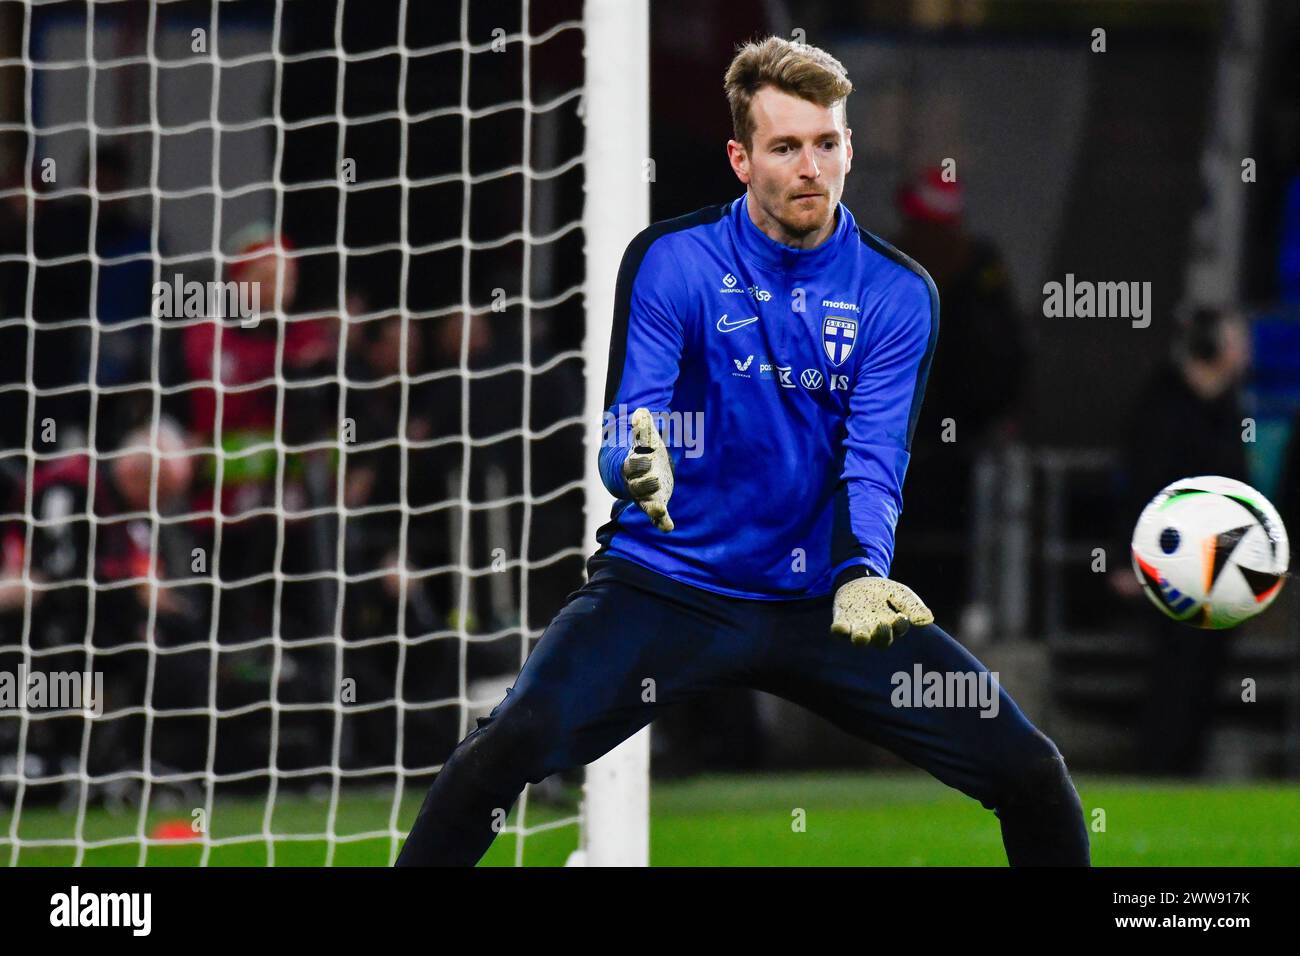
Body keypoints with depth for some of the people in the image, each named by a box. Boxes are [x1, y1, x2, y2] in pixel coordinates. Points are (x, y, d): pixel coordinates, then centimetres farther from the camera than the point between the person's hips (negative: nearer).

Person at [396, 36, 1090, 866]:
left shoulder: (897, 294, 0)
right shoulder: (669, 262, -4)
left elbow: (874, 459, -9)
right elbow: (626, 439, -9)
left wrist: (863, 574, -29)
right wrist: (637, 468, -35)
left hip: (823, 601, 2)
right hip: (669, 581, -2)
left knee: (1028, 770, -11)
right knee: (509, 745, -27)